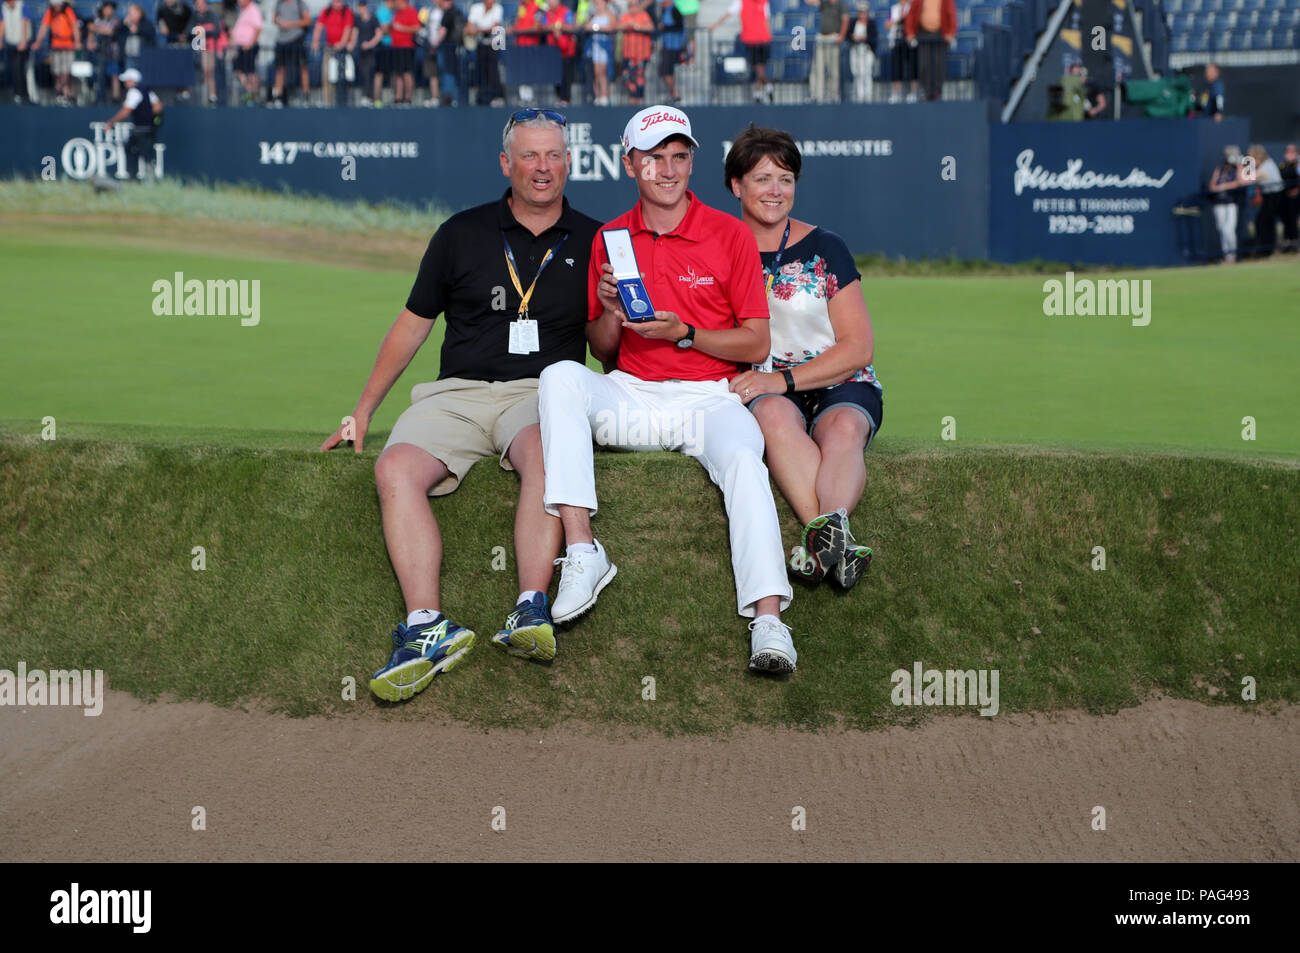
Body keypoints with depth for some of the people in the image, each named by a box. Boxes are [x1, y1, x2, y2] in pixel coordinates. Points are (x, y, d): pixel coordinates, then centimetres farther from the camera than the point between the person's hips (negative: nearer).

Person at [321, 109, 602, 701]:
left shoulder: (592, 243, 12)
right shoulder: (462, 235, 14)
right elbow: (413, 324, 18)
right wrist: (363, 410, 16)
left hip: (543, 393, -2)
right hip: (458, 393, 2)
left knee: (545, 453, -38)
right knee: (396, 469, -28)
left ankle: (532, 610, -45)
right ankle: (427, 627, -36)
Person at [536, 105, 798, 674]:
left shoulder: (731, 236, 2)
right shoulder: (610, 240, 11)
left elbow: (757, 345, 0)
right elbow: (602, 351, 15)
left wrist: (684, 333, -14)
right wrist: (609, 309, -8)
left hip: (709, 398, -2)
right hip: (632, 397, 3)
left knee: (743, 459, -34)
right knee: (561, 377, -26)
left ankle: (767, 620, -41)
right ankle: (581, 550, -33)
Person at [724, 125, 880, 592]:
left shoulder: (824, 249, 6)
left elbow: (858, 348, 0)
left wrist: (783, 380, -13)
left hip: (840, 385, 0)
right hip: (761, 390, 0)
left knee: (842, 428, -36)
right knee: (775, 416, -37)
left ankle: (823, 542, -59)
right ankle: (834, 538, -54)